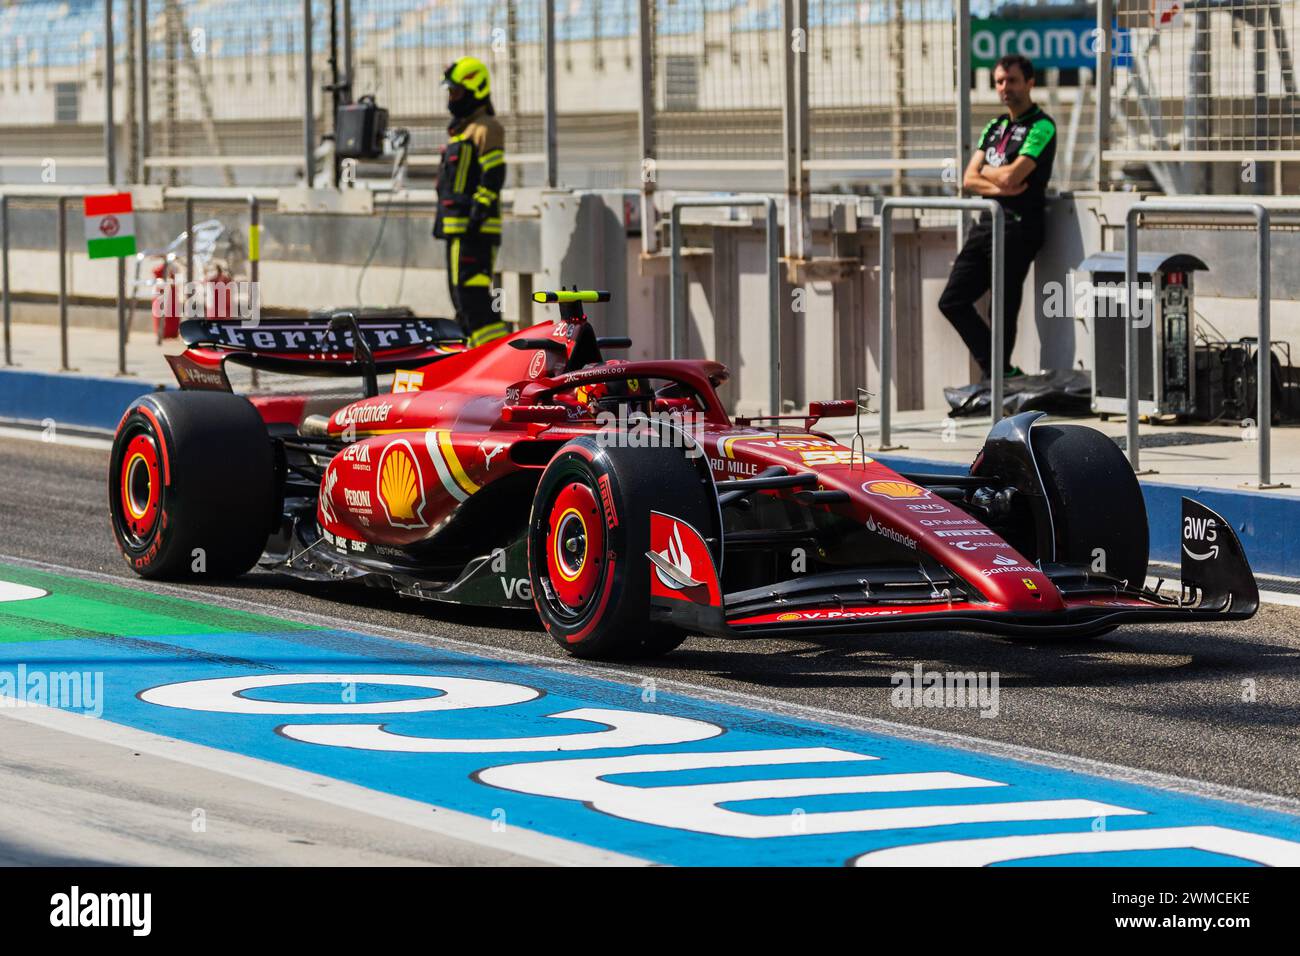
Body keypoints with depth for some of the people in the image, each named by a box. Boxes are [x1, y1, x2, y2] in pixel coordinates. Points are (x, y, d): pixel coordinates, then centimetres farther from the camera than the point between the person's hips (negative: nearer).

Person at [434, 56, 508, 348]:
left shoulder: (486, 128, -10)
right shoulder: (461, 129, 22)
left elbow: (493, 176, -19)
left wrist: (479, 213, -25)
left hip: (475, 228, -11)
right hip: (457, 227, 11)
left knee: (471, 291, -16)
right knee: (461, 293, 13)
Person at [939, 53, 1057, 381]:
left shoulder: (1041, 127, -6)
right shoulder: (994, 127, 18)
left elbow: (1012, 175, -17)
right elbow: (969, 180, 10)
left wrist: (985, 173, 3)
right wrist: (999, 186, -10)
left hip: (1017, 227, -9)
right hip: (987, 222, 9)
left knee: (1003, 310, -4)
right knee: (952, 302, 7)